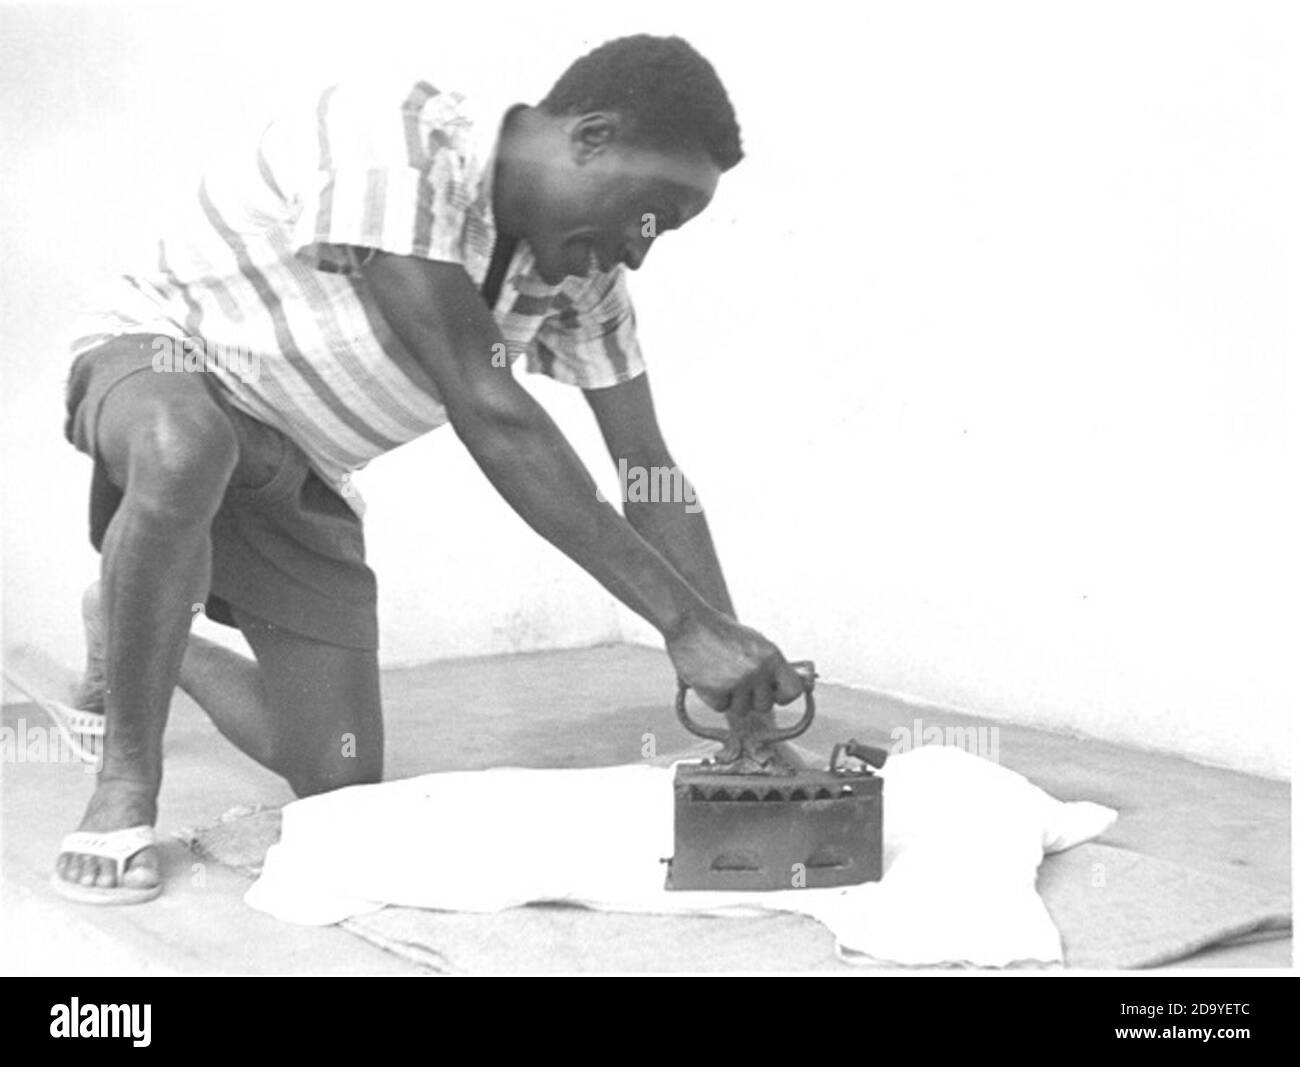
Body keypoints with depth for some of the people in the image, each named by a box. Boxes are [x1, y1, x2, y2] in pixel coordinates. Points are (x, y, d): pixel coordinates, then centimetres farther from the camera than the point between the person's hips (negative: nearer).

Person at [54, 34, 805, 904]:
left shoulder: (585, 269, -8)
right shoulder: (392, 145, -32)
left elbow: (648, 468, -4)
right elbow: (484, 410, -37)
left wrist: (742, 675, -14)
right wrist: (686, 622, -38)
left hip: (296, 473, 6)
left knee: (343, 782, -1)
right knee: (187, 452, -44)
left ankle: (151, 641, 29)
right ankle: (125, 787, -19)